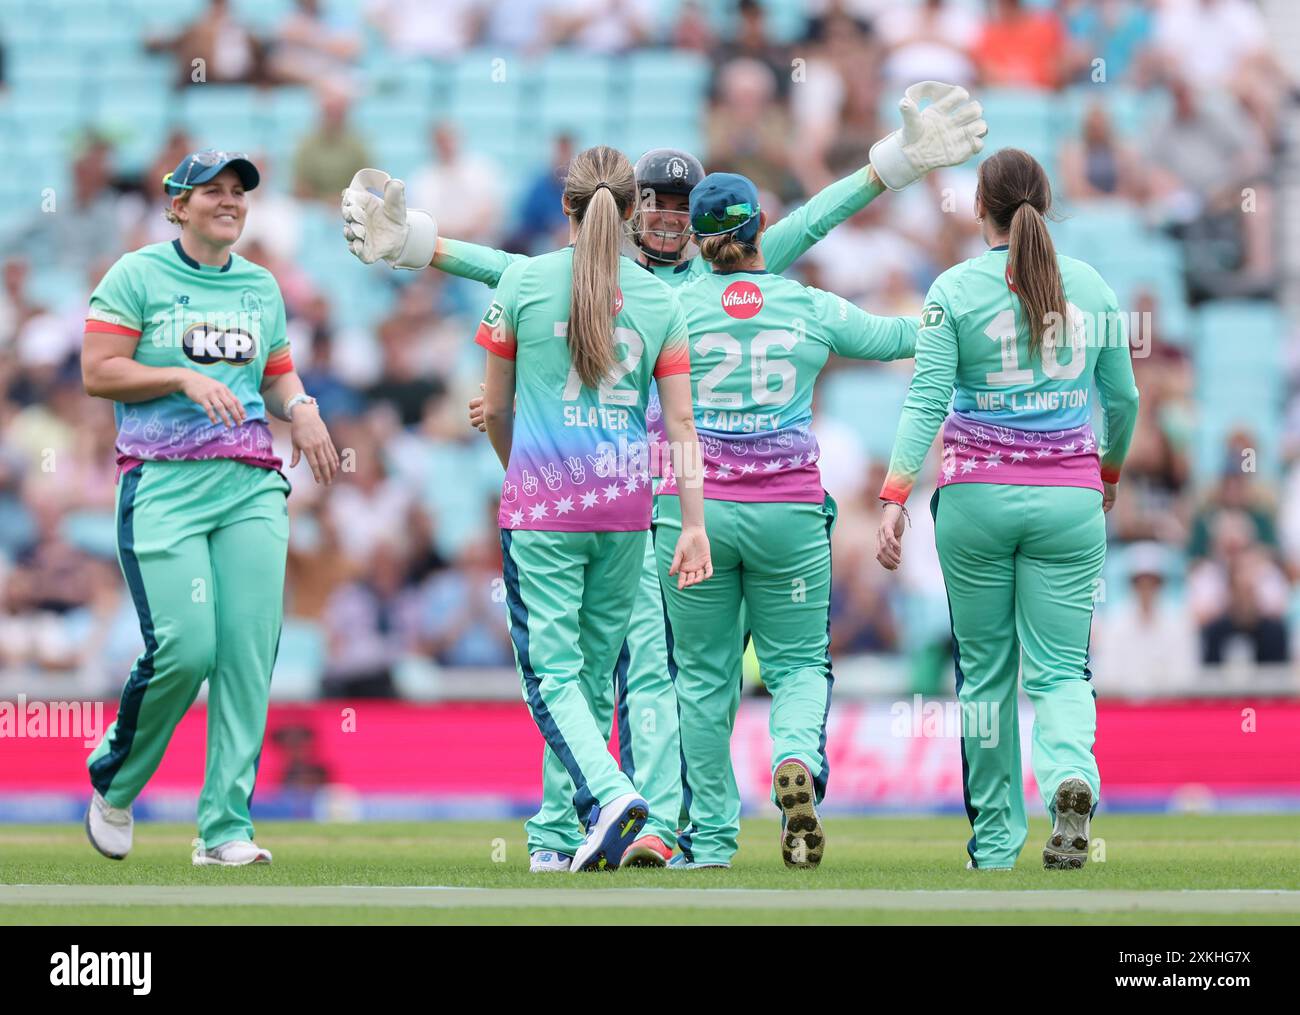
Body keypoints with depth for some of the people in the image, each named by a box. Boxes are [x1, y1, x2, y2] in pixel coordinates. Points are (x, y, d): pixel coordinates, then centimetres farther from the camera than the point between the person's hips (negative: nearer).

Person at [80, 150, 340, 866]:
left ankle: (226, 829, -3)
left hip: (251, 485, 5)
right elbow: (98, 373, -4)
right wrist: (186, 378, -14)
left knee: (250, 655, -6)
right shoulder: (138, 275, 2)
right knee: (184, 648, -15)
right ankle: (112, 783, 12)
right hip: (163, 484, -5)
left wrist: (300, 407, 4)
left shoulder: (261, 286, 18)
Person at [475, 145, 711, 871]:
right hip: (627, 502, 3)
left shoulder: (525, 282, -2)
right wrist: (695, 524, 4)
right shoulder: (658, 297, 4)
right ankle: (568, 833, 15)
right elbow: (681, 422, 3)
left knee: (552, 671, -3)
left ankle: (611, 794, -26)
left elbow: (495, 410, 6)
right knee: (596, 669, 13)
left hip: (542, 504, -3)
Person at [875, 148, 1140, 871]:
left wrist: (896, 496, -15)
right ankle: (1071, 777, -29)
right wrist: (1111, 469, 30)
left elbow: (927, 400, -13)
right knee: (1059, 666, 3)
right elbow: (1124, 397, 13)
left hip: (977, 493, -1)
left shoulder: (956, 289, -5)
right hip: (1069, 499, 1)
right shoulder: (1091, 286, 4)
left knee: (985, 669, 11)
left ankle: (995, 842, 16)